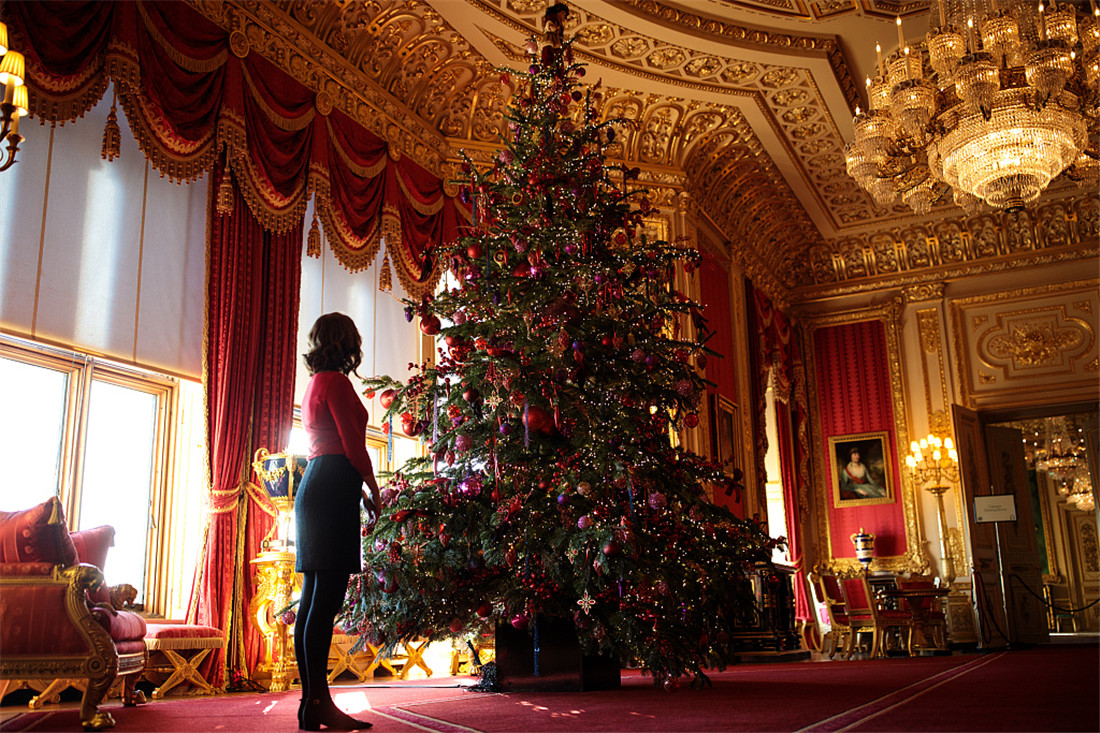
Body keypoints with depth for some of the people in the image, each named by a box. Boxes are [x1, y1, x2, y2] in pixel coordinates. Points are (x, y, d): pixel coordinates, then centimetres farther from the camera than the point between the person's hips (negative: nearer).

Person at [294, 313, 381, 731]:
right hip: (334, 491, -10)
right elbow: (353, 445, -11)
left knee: (313, 599, 7)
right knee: (327, 599, -11)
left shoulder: (315, 384, 22)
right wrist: (373, 490, 0)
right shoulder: (336, 382, -7)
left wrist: (358, 489, 24)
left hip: (315, 488, 10)